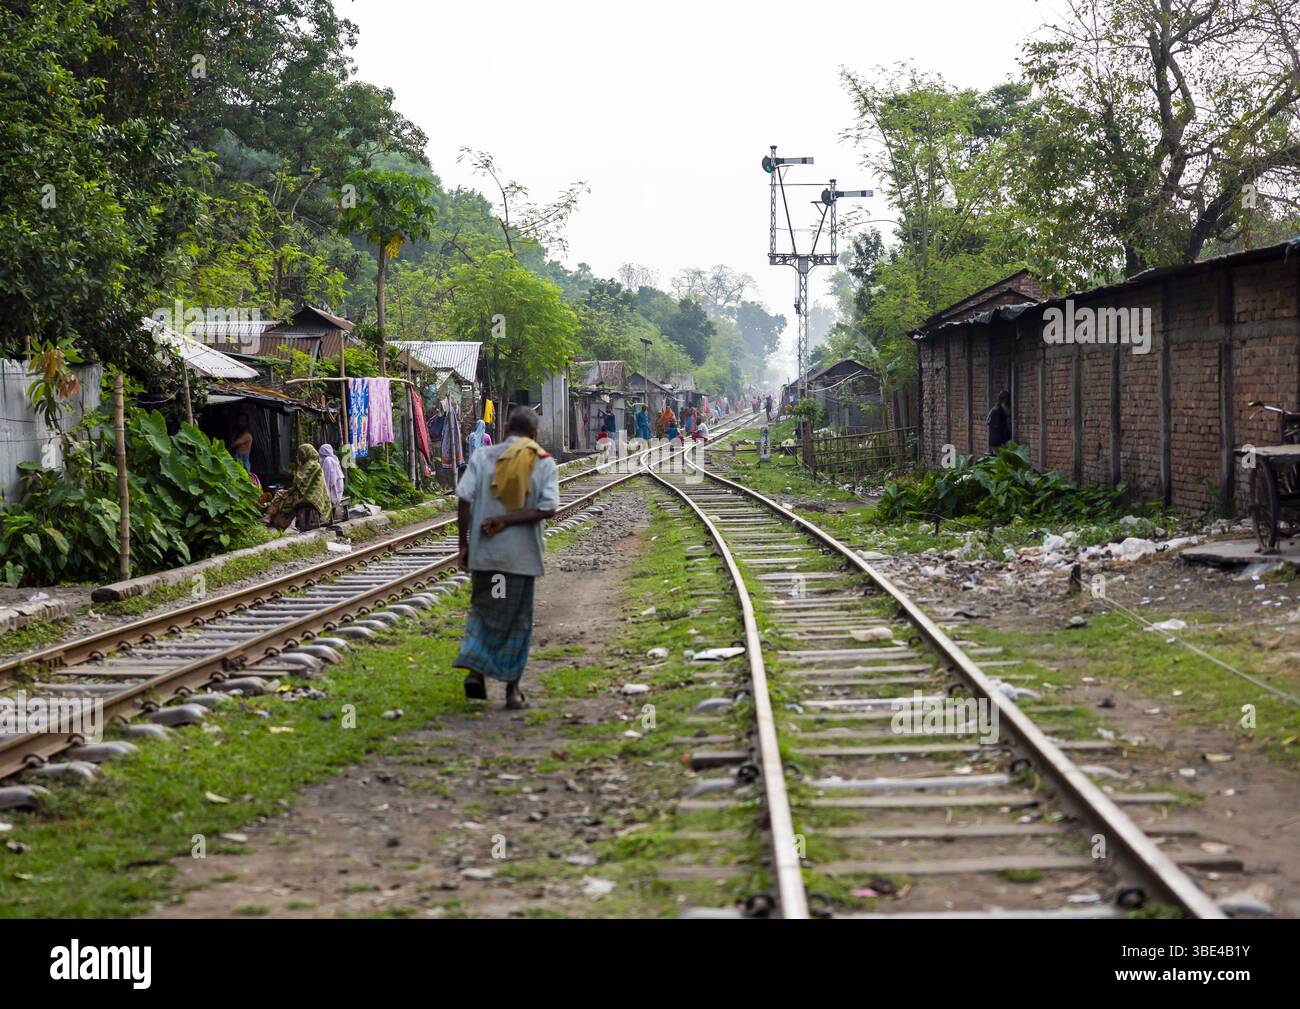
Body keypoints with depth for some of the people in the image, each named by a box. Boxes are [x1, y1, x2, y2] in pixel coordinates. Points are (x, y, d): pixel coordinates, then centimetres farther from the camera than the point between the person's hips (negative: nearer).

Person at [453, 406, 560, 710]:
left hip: (483, 552, 1)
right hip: (521, 554, -1)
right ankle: (512, 689, 12)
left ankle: (475, 670, 0)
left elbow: (464, 499, -7)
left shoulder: (483, 457, 0)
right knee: (517, 620, 10)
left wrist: (464, 543, -1)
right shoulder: (545, 463, 0)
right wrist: (507, 521, -11)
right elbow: (548, 508, -13)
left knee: (482, 611, 18)